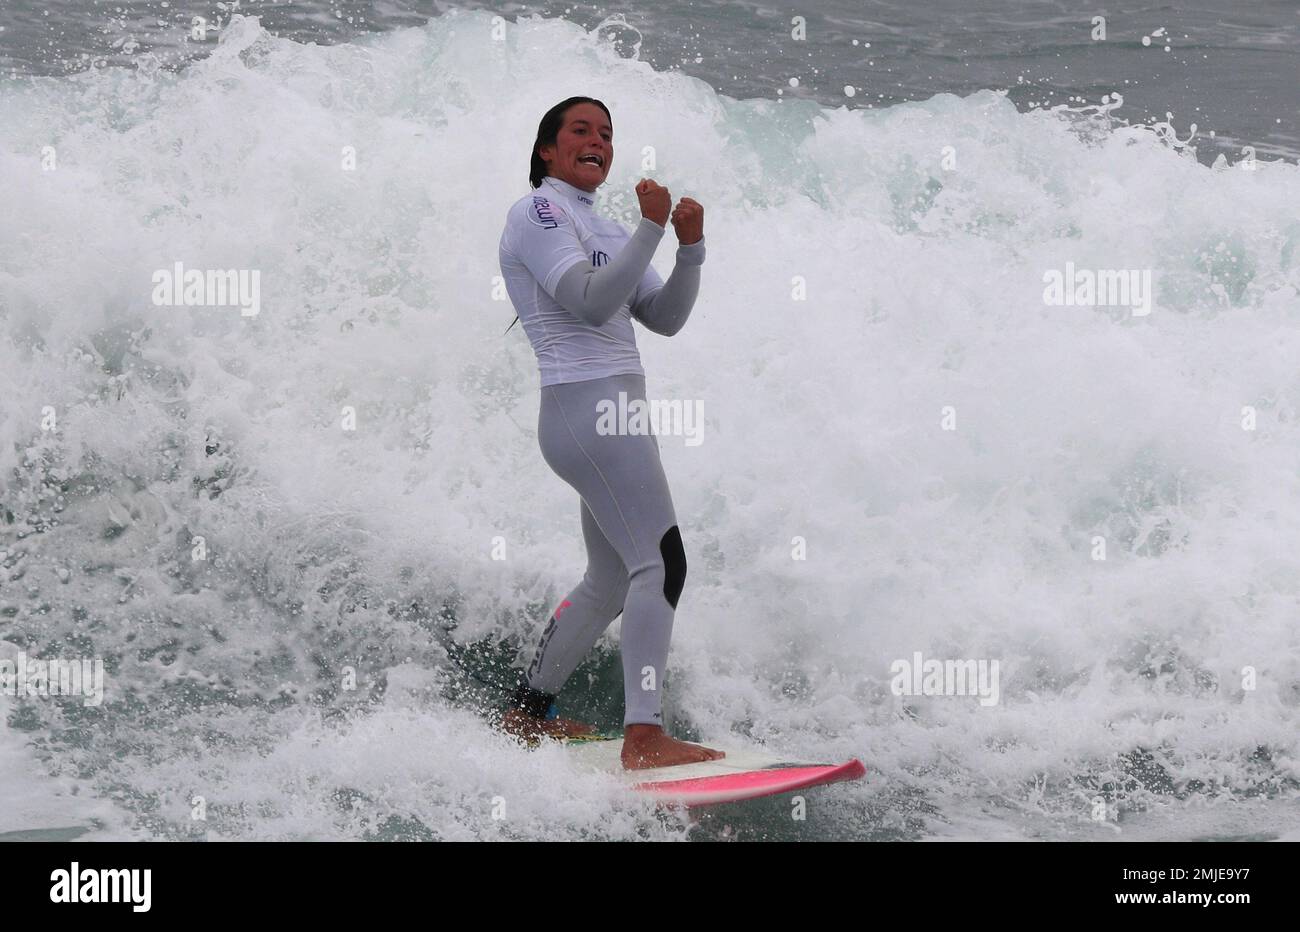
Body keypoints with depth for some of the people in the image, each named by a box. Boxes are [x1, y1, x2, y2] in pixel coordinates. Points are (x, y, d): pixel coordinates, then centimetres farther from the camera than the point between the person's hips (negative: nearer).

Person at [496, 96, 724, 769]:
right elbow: (592, 303, -18)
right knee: (660, 562, -18)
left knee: (610, 581, 16)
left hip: (616, 412, 10)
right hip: (587, 405, -10)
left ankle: (525, 713, 27)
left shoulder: (606, 232, 23)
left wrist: (690, 249, 0)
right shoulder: (536, 213, -4)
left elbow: (665, 319, 14)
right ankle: (644, 737, -24)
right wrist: (651, 229, -22)